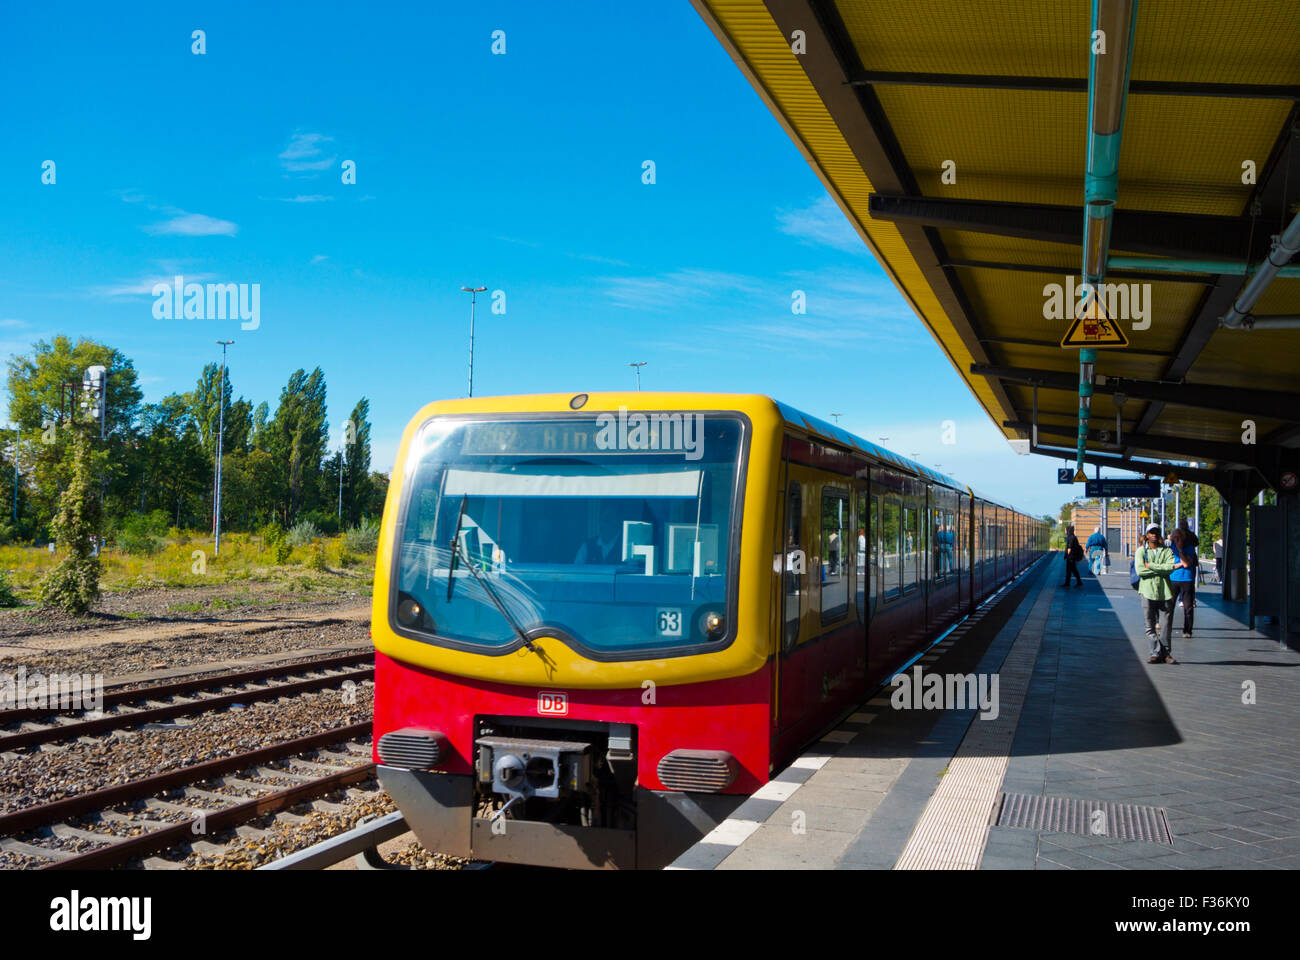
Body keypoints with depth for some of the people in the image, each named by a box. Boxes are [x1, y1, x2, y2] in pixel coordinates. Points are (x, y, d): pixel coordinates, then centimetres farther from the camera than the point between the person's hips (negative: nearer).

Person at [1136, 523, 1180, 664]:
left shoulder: (1167, 550, 9)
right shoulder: (1141, 550, 7)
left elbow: (1170, 567, -8)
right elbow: (1139, 570, -9)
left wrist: (1150, 565, -9)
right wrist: (1162, 569, -8)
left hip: (1165, 592, 1)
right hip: (1148, 591, 0)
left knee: (1166, 626, 1)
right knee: (1150, 626, 0)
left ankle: (1166, 653, 12)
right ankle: (1156, 653, 8)